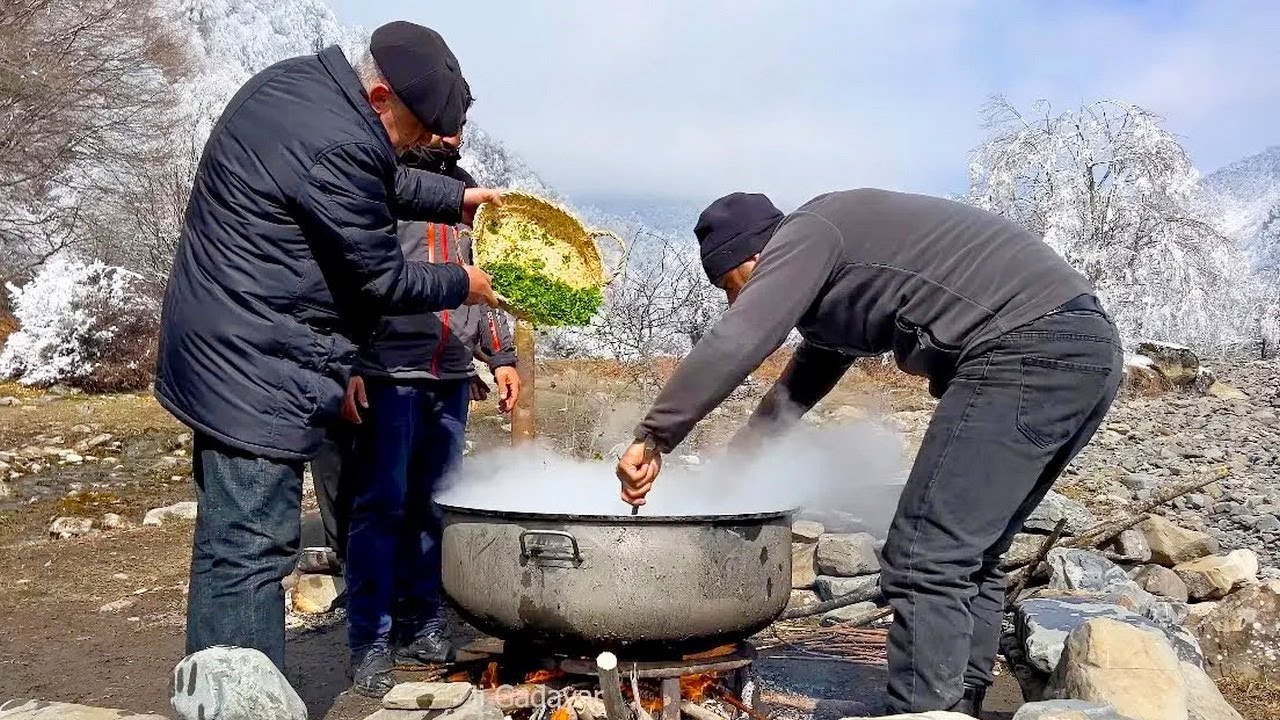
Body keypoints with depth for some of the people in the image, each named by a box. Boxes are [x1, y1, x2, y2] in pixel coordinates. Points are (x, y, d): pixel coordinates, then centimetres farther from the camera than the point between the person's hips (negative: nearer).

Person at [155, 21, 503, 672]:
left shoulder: (293, 80, 10)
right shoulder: (338, 147, -22)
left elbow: (383, 181, 24)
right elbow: (381, 280, -14)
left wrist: (457, 200, 21)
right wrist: (461, 284, 2)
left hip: (216, 352, 11)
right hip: (257, 374, -11)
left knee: (224, 546, 18)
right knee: (250, 552, -6)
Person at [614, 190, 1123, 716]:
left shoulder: (805, 235, 0)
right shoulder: (840, 267, 29)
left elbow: (730, 347, -14)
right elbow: (798, 387, 36)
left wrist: (653, 439, -7)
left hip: (1027, 348, -11)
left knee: (925, 561, -8)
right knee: (967, 559, 15)